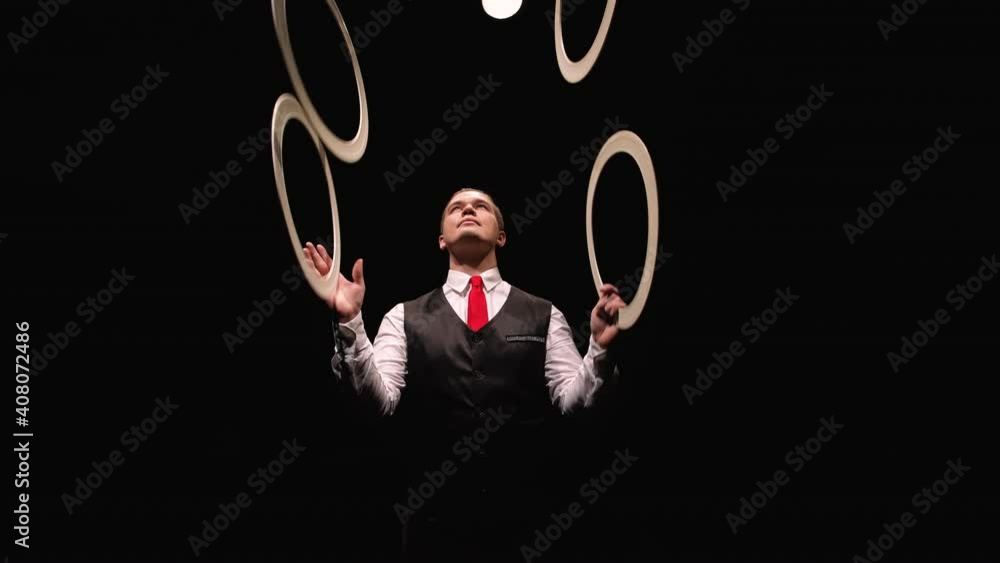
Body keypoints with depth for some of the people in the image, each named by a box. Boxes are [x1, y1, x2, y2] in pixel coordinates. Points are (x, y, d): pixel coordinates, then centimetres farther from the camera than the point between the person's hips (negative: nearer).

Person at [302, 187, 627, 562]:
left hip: (524, 517, 1)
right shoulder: (405, 317, 4)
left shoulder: (544, 315, 5)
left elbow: (571, 399, -3)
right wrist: (351, 323, -20)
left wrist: (599, 347, -20)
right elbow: (381, 400, -8)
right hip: (434, 514, 0)